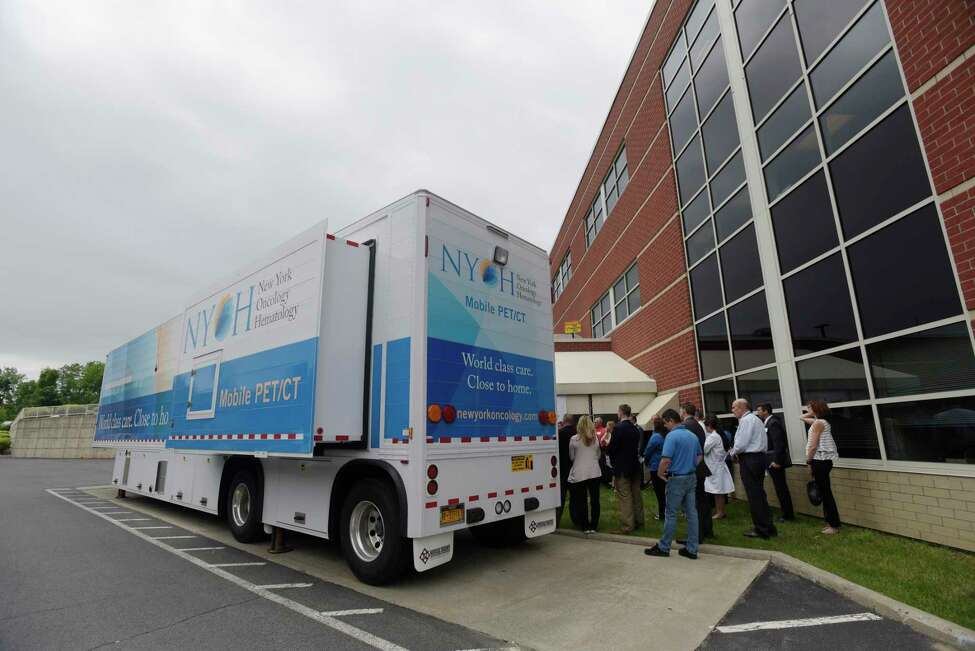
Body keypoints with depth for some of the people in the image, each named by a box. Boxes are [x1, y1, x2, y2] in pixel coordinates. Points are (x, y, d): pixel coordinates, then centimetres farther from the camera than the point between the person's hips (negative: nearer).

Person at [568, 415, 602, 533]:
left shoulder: (574, 439, -7)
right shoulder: (595, 439, 1)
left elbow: (571, 457, 3)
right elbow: (599, 455, 12)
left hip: (579, 474, -2)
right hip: (595, 473, 2)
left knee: (581, 501, 7)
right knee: (594, 500, 9)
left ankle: (585, 526, 13)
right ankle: (593, 526, 15)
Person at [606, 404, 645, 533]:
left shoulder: (618, 427, -17)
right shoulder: (635, 429, 6)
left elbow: (611, 448, -19)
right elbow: (637, 446, 12)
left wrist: (607, 447, 3)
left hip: (622, 468, -7)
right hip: (635, 467, 7)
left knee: (624, 497, -2)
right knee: (636, 495, 15)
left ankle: (626, 526, 2)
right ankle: (638, 522, 25)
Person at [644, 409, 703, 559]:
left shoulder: (672, 436, -18)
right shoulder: (693, 435, 7)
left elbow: (666, 459, -24)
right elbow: (699, 456, 17)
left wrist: (660, 473, -10)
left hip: (677, 479, -7)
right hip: (692, 477, 7)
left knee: (671, 514, 2)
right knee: (691, 513, 9)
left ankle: (663, 547, 13)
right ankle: (692, 549, 15)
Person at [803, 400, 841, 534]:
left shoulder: (817, 423, -14)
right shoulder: (821, 421, 14)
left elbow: (813, 446, -17)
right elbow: (803, 417, 34)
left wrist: (809, 462, -10)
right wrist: (812, 413, 20)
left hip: (820, 460, -10)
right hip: (823, 460, 10)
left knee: (825, 492, -4)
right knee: (825, 492, 14)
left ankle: (834, 525, 1)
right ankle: (831, 522, 21)